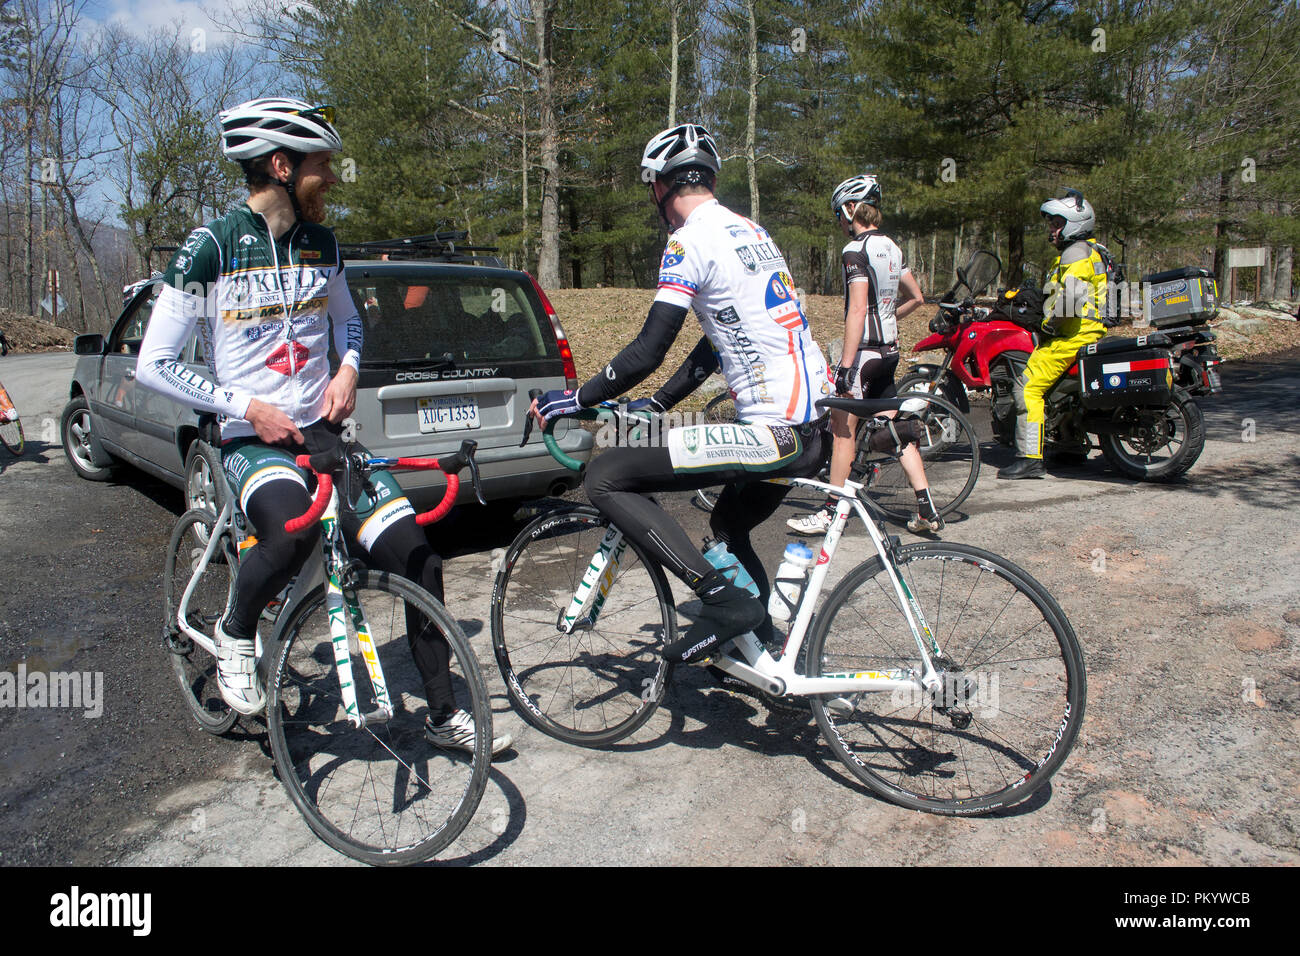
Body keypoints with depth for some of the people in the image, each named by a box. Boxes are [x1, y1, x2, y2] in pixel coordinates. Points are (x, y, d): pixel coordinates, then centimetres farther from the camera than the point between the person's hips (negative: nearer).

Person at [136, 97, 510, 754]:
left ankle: (443, 716, 7)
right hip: (251, 437, -4)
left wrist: (348, 369, 4)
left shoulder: (320, 243, 8)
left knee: (418, 561, -10)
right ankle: (234, 635, -2)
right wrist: (248, 407, -17)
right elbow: (153, 366, -8)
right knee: (293, 533, -37)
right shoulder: (210, 246, -9)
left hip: (323, 429, 5)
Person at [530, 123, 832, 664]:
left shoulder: (691, 239, -10)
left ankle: (721, 597, -10)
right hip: (817, 426, 10)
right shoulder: (749, 231, 19)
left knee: (605, 479, -9)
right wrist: (654, 405, 26)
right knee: (728, 527, 30)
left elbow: (649, 349, -16)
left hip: (778, 434, -10)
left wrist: (577, 399, -2)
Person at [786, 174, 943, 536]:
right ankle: (926, 510, 11)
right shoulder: (891, 247, 11)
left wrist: (846, 366, -23)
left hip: (864, 351, -8)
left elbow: (857, 309, -22)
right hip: (890, 350, 8)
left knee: (843, 428, 0)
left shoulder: (856, 250, -15)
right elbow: (916, 297, 18)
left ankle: (830, 512, 8)